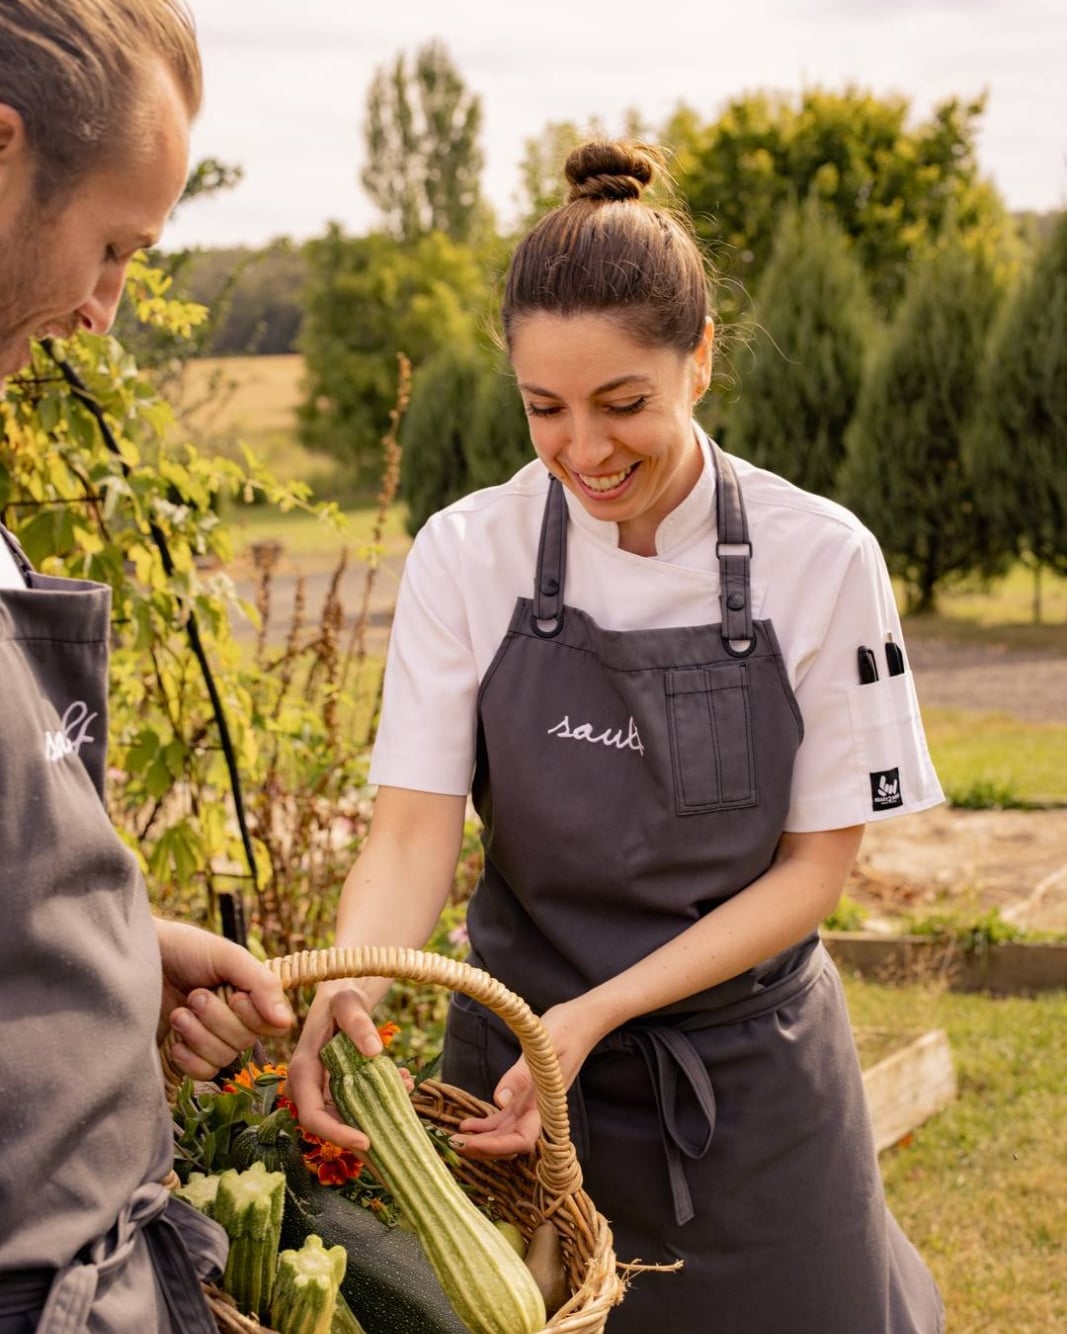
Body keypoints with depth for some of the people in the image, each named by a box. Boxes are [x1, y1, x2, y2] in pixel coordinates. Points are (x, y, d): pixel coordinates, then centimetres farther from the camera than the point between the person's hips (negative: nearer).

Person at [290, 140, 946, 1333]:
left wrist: (598, 1014, -20)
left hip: (748, 1080, 0)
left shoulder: (819, 558, -12)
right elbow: (414, 829, -13)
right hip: (519, 1054, 1)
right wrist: (349, 981, -35)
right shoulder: (467, 554, -9)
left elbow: (815, 864, -9)